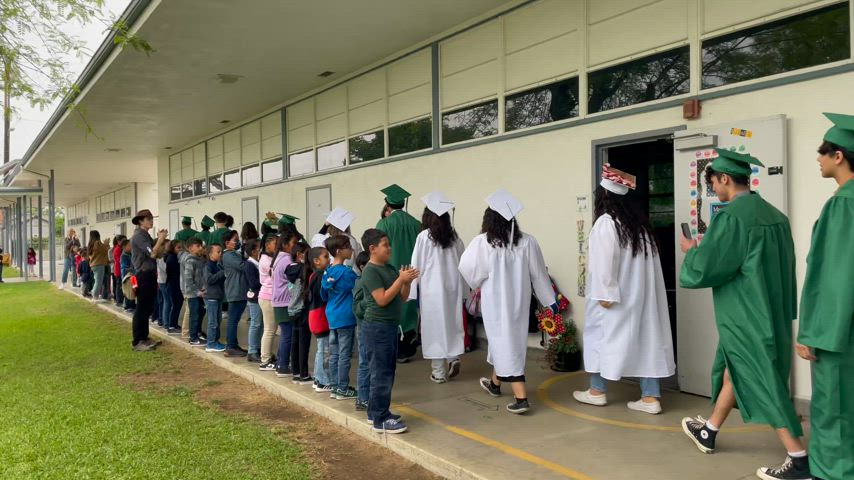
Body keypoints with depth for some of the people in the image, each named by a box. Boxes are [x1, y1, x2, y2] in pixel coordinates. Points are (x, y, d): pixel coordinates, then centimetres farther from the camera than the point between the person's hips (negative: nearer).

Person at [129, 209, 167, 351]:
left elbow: (158, 254, 13)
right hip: (143, 275, -10)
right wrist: (160, 239, -9)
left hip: (150, 274, 10)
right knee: (142, 309, -6)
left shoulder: (146, 235, 17)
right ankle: (137, 342, -2)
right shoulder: (138, 236, -12)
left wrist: (160, 240, 2)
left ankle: (144, 338, 22)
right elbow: (152, 254, -20)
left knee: (148, 308, 14)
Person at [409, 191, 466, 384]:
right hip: (453, 288, 4)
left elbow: (417, 265, -7)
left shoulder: (424, 236, -9)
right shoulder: (454, 236, 2)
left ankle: (439, 372, 9)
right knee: (452, 324, 17)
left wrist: (412, 289, -1)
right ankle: (453, 358, 1)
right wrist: (463, 289, 11)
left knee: (435, 327, 4)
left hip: (432, 289, -3)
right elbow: (463, 263, 5)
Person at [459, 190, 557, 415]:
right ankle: (495, 383, 40)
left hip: (496, 301, -5)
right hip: (519, 299, 5)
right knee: (507, 339, 21)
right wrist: (550, 299, 9)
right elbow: (538, 273, 0)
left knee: (504, 342, 0)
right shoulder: (527, 241, -6)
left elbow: (466, 268, -9)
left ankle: (521, 398, -6)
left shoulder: (483, 242, -16)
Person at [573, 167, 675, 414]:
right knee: (645, 338, 6)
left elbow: (605, 262, -19)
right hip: (642, 294, 7)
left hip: (615, 295, -6)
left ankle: (597, 391, 19)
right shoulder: (640, 223, 9)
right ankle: (650, 397, 8)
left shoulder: (605, 222, -13)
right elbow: (650, 262, 9)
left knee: (602, 336, 9)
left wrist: (604, 293, -17)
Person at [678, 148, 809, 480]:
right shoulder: (774, 215, 6)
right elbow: (782, 266, 15)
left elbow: (704, 269, -17)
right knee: (733, 372, 20)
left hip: (745, 317, -9)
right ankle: (709, 433, 35)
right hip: (768, 311, 9)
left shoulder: (730, 217, -21)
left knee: (764, 383, 0)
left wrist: (691, 251, 2)